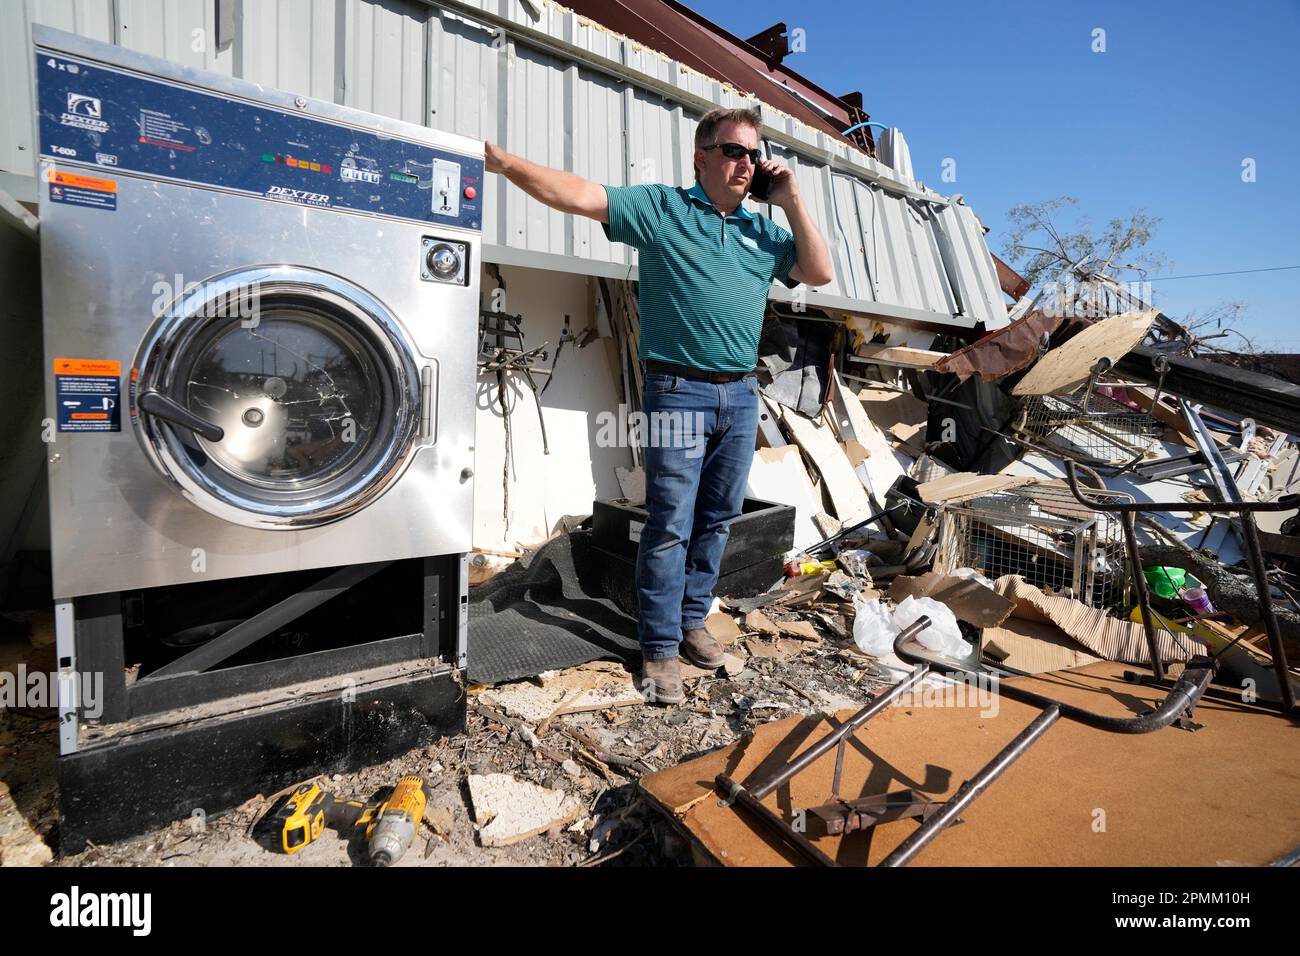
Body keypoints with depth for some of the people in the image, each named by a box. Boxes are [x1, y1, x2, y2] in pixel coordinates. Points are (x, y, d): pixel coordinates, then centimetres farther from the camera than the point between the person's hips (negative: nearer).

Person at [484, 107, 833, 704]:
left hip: (742, 393, 6)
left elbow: (820, 273, 9)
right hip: (680, 391, -5)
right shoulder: (660, 207, 1)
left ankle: (692, 620, 29)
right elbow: (578, 195, -7)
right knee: (670, 526, -3)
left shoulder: (763, 231, 16)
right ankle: (659, 647, 10)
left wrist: (791, 201, 6)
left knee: (717, 520, 12)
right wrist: (502, 161, -17)